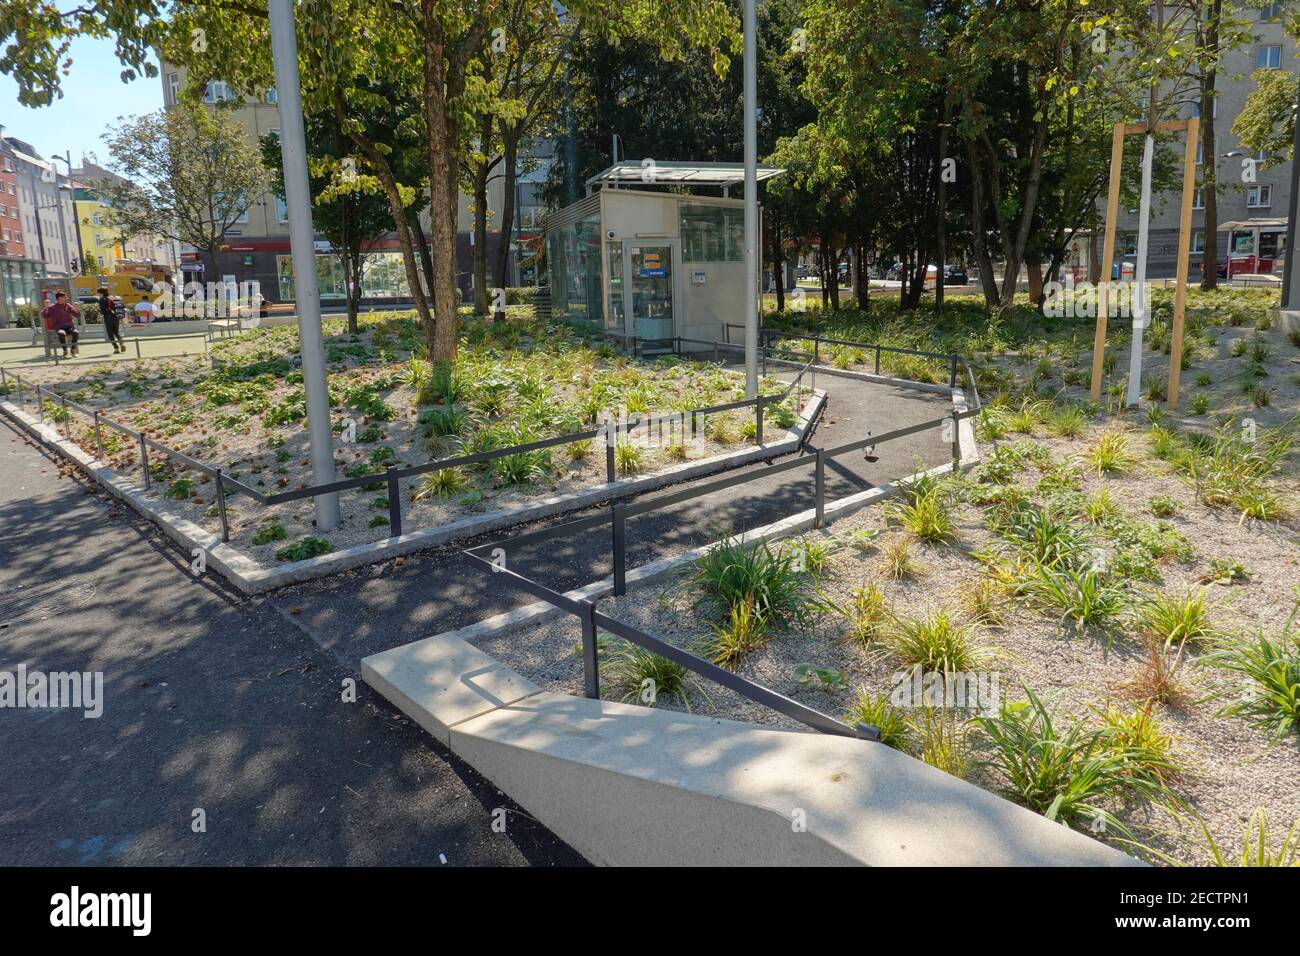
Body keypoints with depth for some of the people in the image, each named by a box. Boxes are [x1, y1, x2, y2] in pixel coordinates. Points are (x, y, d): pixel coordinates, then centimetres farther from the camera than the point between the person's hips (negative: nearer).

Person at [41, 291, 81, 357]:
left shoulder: (68, 306, 12)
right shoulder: (52, 308, 5)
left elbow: (78, 315, 8)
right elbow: (44, 316, -4)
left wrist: (78, 308, -10)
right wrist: (46, 307, -16)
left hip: (69, 326, 2)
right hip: (59, 327, -2)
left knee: (75, 332, -33)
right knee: (62, 333, -38)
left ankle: (73, 350, -18)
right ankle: (65, 350, -20)